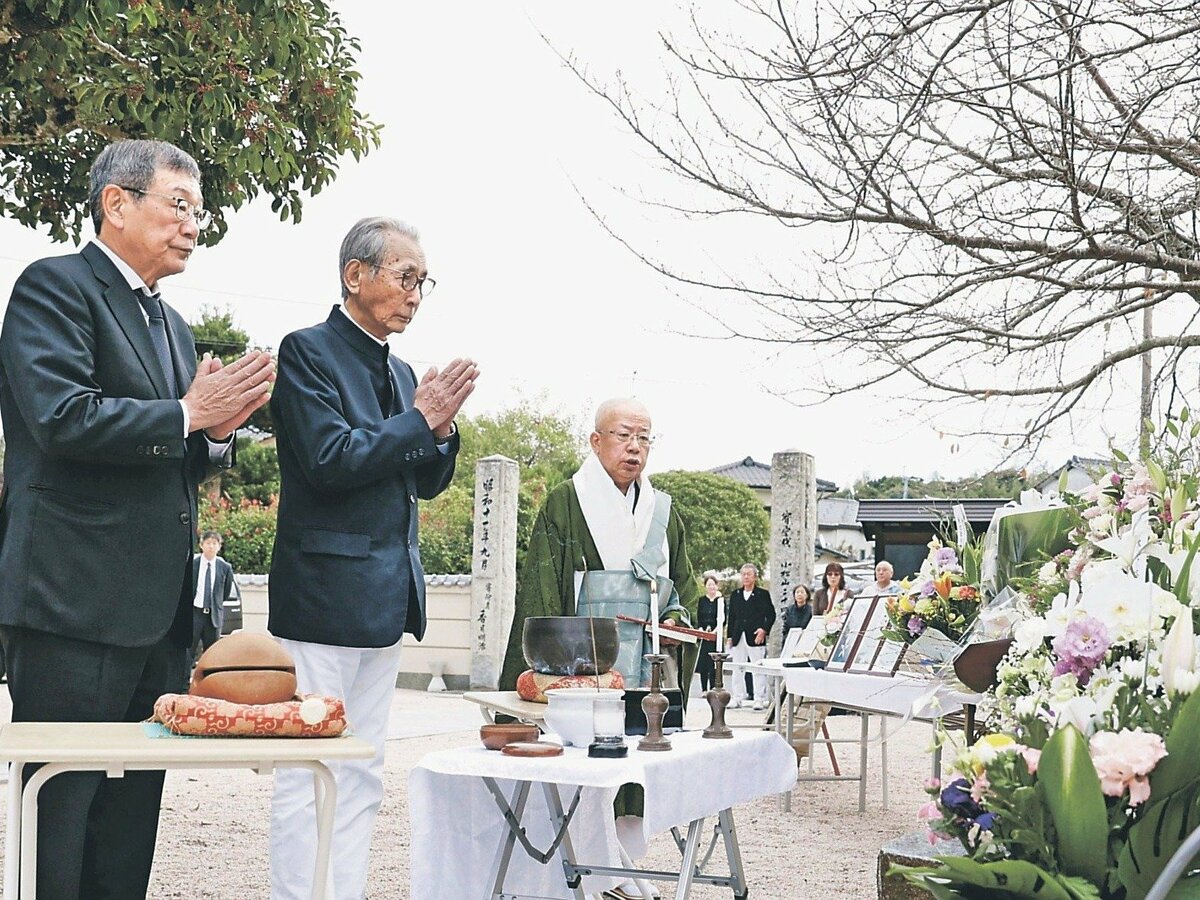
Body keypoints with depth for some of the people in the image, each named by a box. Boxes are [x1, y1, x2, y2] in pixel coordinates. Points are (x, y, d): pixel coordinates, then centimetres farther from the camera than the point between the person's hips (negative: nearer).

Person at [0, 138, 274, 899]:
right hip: (77, 606, -8)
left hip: (160, 613, 9)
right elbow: (63, 417, -19)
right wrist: (187, 415, -9)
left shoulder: (171, 325, 22)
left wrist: (219, 429, 4)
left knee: (131, 823, 12)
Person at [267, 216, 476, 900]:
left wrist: (442, 426, 0)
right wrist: (419, 420, -10)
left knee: (363, 779, 11)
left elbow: (426, 484, 18)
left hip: (385, 599, 8)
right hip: (324, 593, -8)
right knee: (309, 778, -5)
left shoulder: (400, 373, 17)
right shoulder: (308, 351, -6)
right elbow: (328, 460, -17)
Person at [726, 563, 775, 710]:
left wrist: (764, 629, -11)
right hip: (738, 637, 4)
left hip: (756, 637, -4)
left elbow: (771, 615, 3)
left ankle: (759, 699, 0)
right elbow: (731, 617, 16)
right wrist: (730, 636, 10)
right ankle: (737, 698, 11)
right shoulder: (735, 595, 16)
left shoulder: (763, 594, 5)